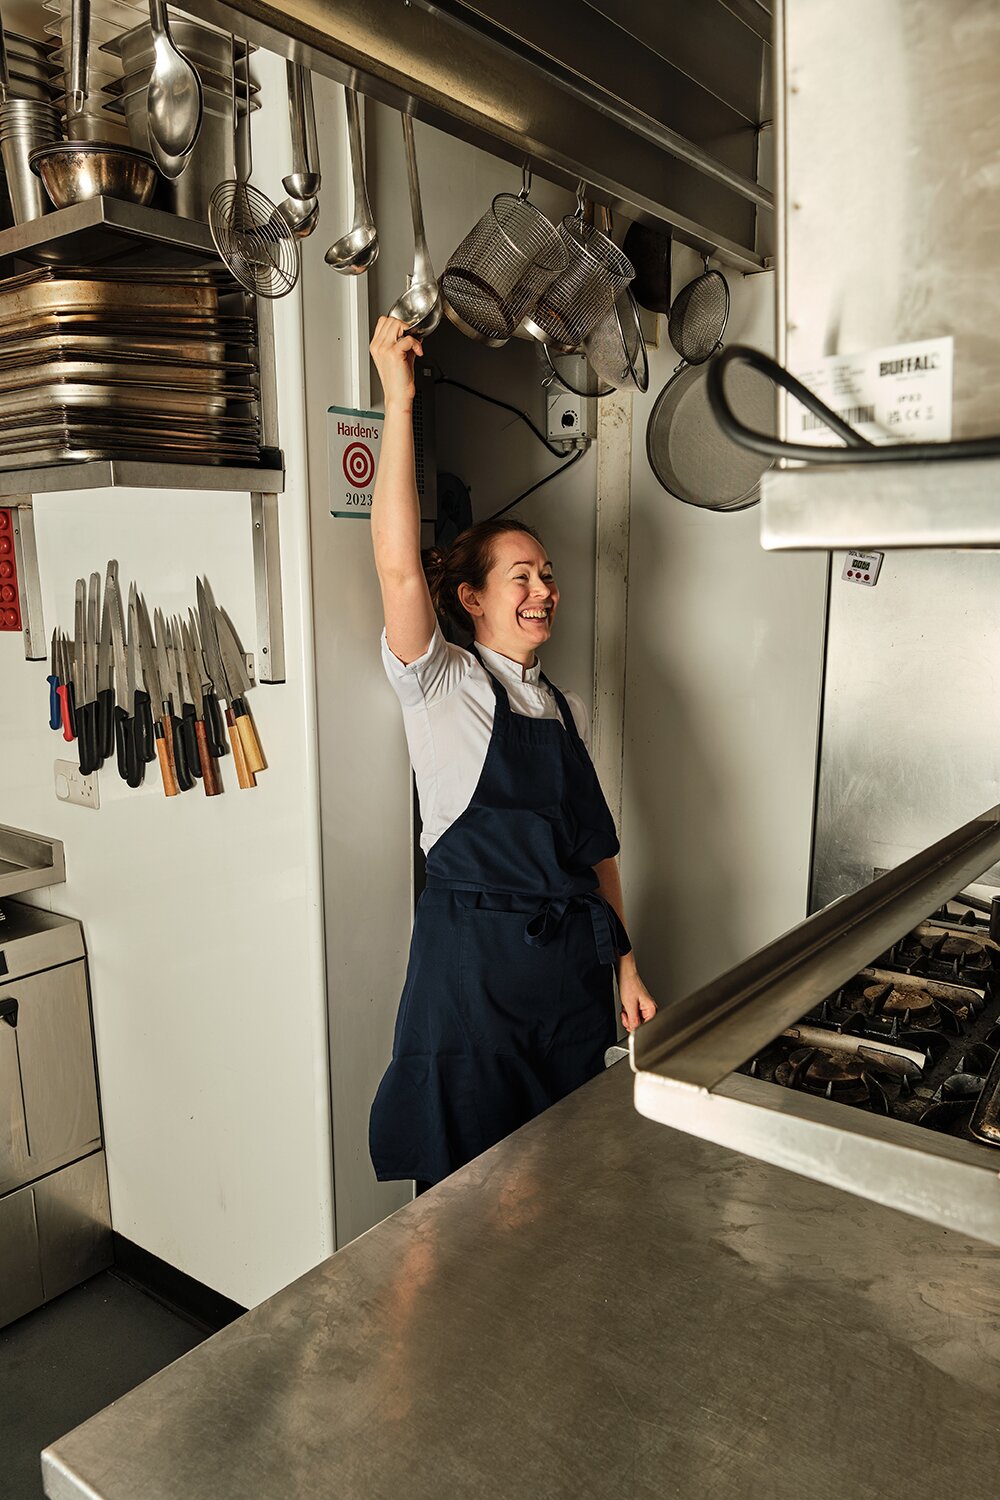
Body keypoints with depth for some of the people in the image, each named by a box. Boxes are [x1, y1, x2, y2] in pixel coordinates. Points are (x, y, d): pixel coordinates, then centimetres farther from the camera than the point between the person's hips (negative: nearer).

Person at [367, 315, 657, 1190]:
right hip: (475, 960, -5)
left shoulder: (567, 710, 12)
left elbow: (596, 847, 14)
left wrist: (624, 962, 9)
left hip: (574, 959, 6)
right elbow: (399, 567, -22)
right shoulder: (443, 686, -5)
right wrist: (398, 401, -23)